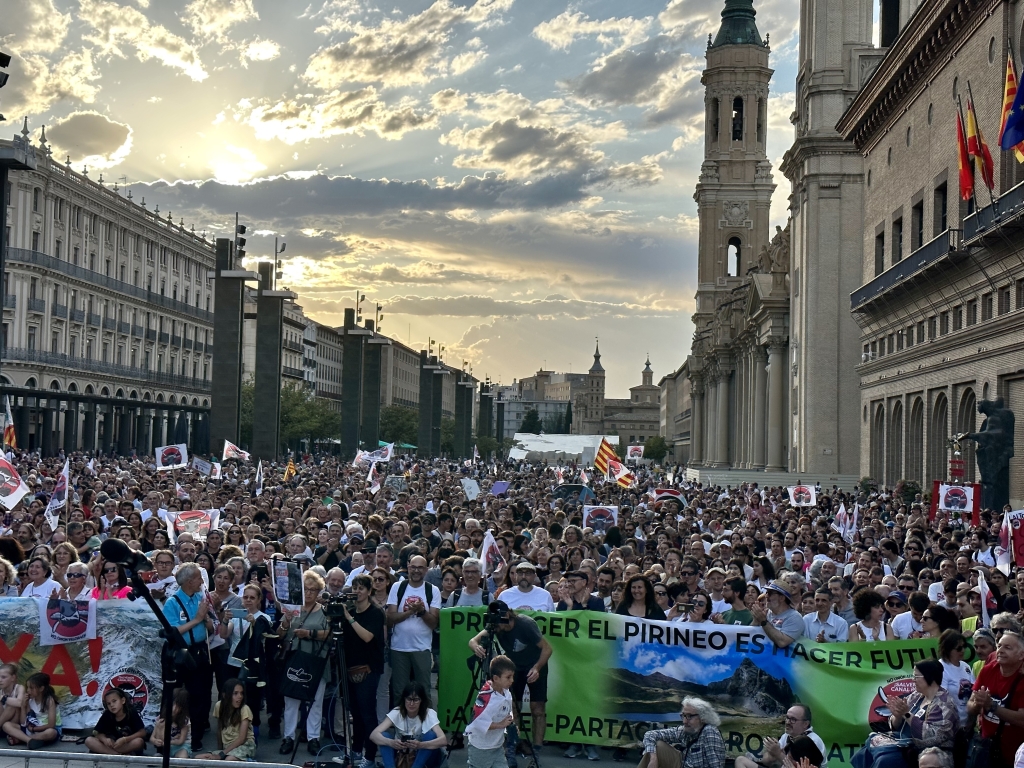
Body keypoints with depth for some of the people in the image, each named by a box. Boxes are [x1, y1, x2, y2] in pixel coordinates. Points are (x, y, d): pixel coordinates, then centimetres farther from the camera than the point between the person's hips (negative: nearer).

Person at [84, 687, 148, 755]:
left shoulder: (131, 713, -14)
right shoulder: (107, 715, -6)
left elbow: (143, 732, -18)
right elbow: (98, 733, -4)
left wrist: (124, 740, -30)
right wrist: (104, 739, -27)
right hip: (113, 744, 4)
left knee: (139, 741, -38)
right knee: (89, 740, -18)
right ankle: (119, 755, -26)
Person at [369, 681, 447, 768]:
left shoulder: (429, 714, -18)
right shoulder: (396, 712, -15)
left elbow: (443, 740, -31)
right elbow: (373, 735, -26)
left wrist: (421, 745, -49)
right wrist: (391, 743, -48)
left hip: (423, 758, -1)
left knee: (431, 735, -28)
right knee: (384, 736, -24)